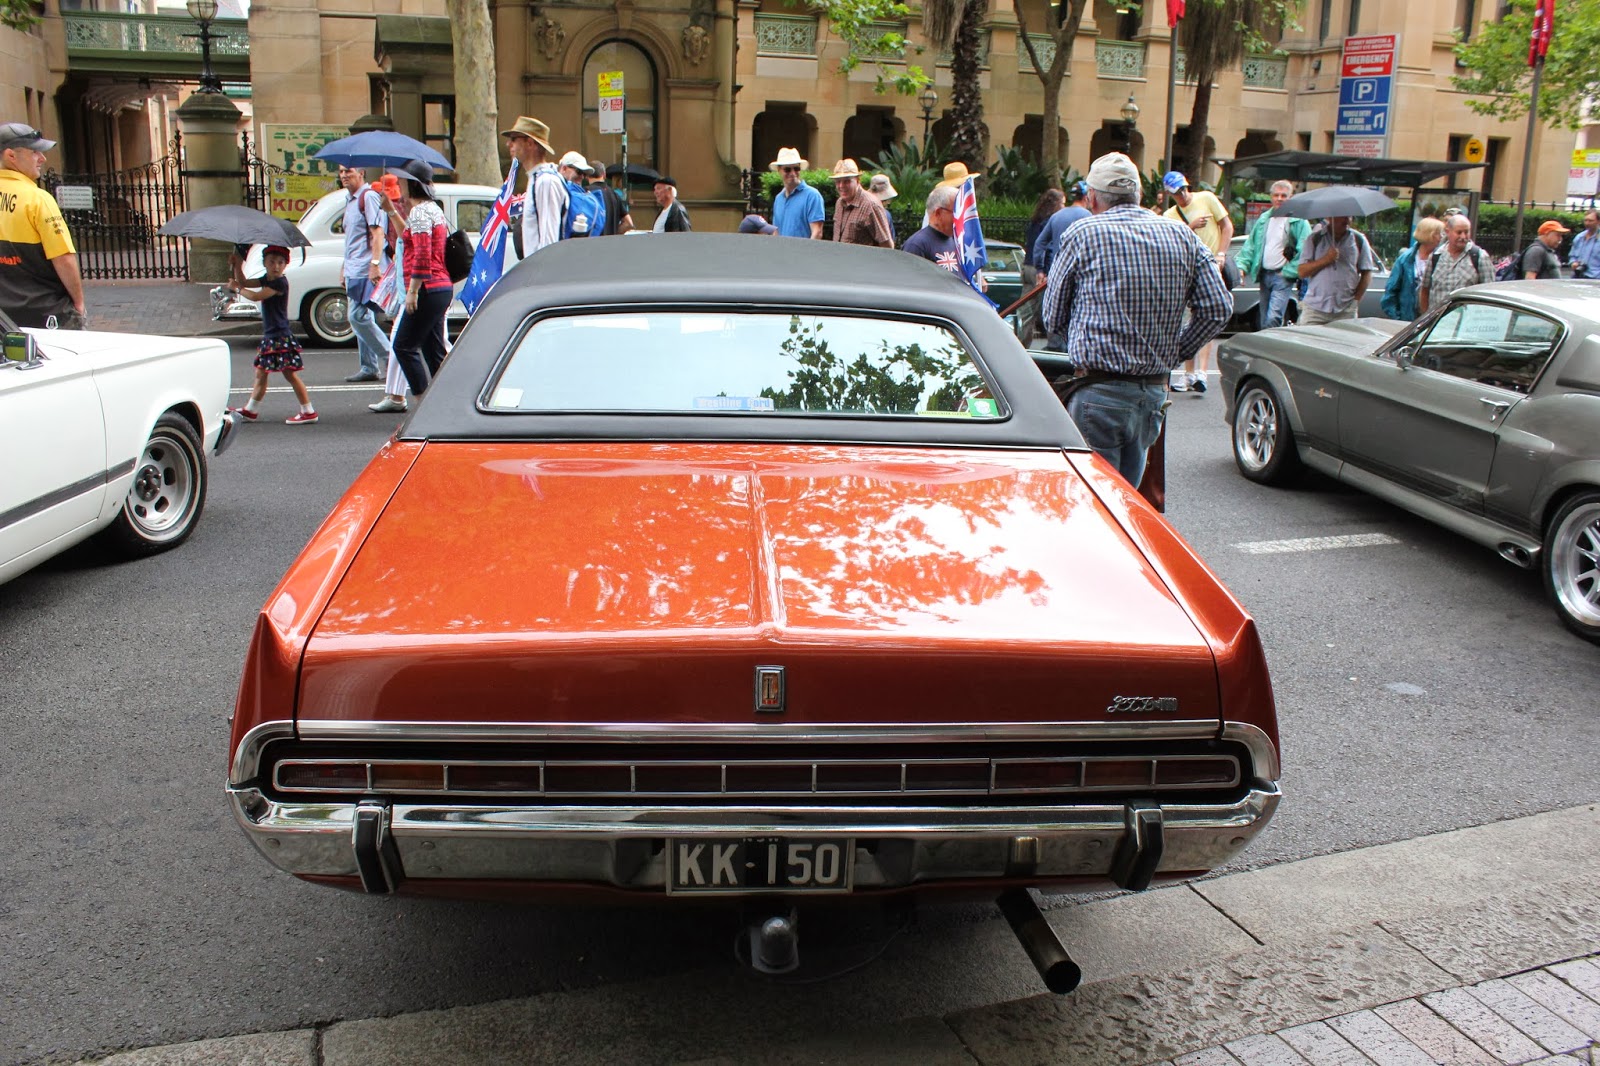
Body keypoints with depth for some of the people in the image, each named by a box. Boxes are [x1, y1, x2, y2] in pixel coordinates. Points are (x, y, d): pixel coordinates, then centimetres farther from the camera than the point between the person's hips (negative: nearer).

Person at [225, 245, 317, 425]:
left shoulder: (280, 283, -16)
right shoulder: (266, 279, 12)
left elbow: (256, 296, -20)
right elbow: (244, 283, 20)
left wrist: (237, 289, -5)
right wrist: (238, 266, 5)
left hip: (281, 337, -10)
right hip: (270, 336, 10)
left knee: (289, 373, -8)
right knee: (260, 373, 16)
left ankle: (309, 412, -4)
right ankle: (250, 410, 27)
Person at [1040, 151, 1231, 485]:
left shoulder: (1082, 235, -4)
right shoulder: (1183, 237, 8)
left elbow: (1053, 318, 3)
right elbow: (1218, 307, 3)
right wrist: (1177, 351, 13)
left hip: (1099, 394, -5)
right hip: (1155, 394, 5)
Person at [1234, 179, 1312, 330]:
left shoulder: (1299, 220, -5)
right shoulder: (1264, 219, 14)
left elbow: (1304, 251, -11)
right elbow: (1250, 245, 15)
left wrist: (1288, 272, -14)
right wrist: (1242, 265, 1)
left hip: (1283, 276, -6)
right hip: (1264, 275, 6)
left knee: (1273, 319, -19)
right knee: (1262, 321, 11)